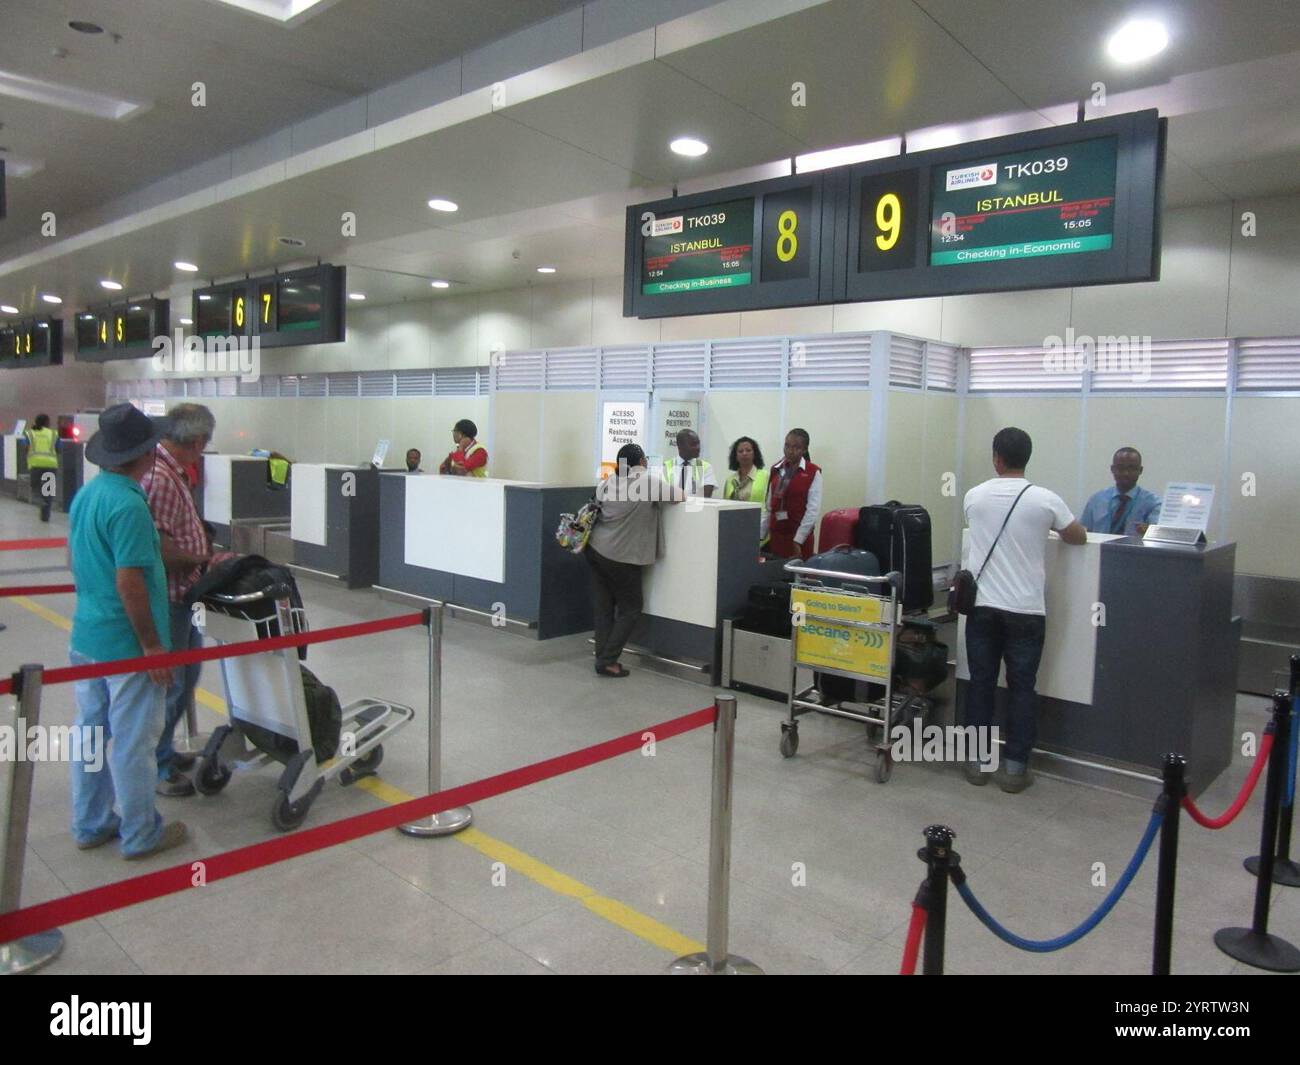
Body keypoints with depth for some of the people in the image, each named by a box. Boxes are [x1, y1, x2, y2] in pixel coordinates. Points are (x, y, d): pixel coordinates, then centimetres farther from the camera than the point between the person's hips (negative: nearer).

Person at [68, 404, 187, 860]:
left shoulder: (84, 495, 7)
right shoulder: (129, 505, -22)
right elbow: (129, 583, -24)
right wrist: (152, 645, -19)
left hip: (85, 637, 9)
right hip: (125, 643, -9)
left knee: (89, 732, 17)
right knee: (133, 742, 4)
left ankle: (90, 825, 31)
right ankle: (140, 835, 17)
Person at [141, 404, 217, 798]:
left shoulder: (171, 471, 9)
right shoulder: (160, 478, -23)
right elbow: (157, 547, -28)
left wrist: (205, 555, 13)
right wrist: (204, 561, -18)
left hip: (182, 594, 11)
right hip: (167, 598, -11)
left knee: (187, 673, 22)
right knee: (167, 682, 3)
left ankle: (165, 749, 38)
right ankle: (158, 768, 18)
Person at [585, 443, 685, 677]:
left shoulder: (608, 482, 8)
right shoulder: (649, 481, -8)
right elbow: (682, 497, -2)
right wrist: (660, 494, 19)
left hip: (595, 549, 6)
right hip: (620, 557, -6)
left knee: (604, 608, 11)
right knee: (630, 609, 6)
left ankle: (603, 658, 13)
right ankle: (607, 660, 2)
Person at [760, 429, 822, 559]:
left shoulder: (813, 473, -5)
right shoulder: (775, 470, 10)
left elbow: (813, 510, -10)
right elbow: (768, 507, 12)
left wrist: (798, 540, -15)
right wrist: (760, 536, 7)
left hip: (799, 540, -4)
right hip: (775, 535, 4)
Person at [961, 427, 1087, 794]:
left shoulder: (974, 496, 1)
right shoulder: (1045, 500, -6)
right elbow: (1079, 537, 10)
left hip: (982, 607, 2)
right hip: (1025, 611, -2)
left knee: (980, 683, 10)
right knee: (1021, 689, 7)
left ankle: (978, 762, 16)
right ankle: (1014, 768, 11)